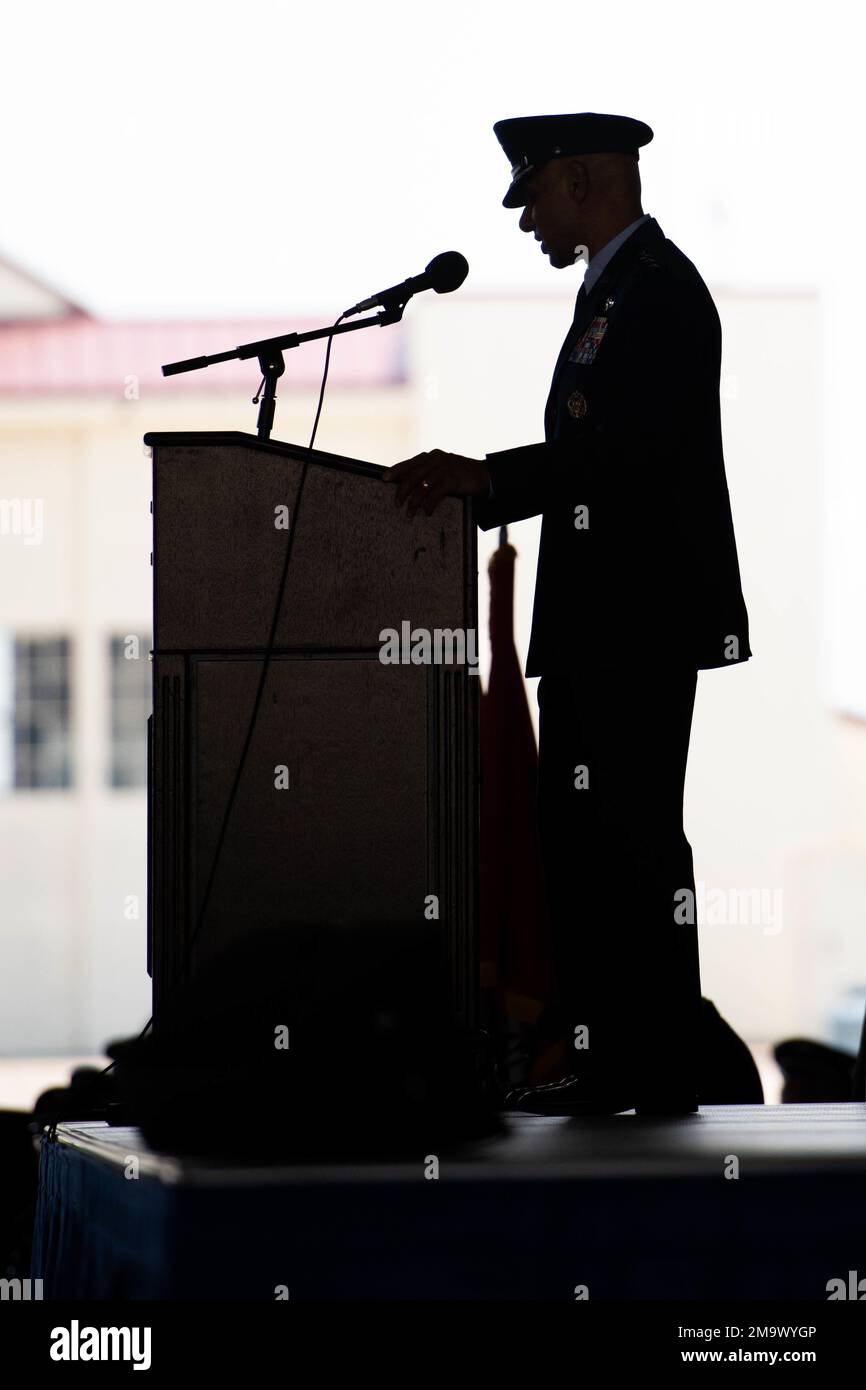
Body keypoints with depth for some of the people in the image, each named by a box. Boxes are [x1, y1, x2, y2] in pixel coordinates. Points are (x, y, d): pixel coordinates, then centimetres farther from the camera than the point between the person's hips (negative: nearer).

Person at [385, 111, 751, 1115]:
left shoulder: (659, 289, -11)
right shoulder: (613, 290, 22)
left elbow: (631, 450, -23)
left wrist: (488, 476, -24)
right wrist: (468, 492, 15)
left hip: (643, 620, -11)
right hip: (598, 627, 11)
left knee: (634, 843, -9)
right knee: (582, 844, 10)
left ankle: (660, 1076, -6)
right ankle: (605, 1068, 13)